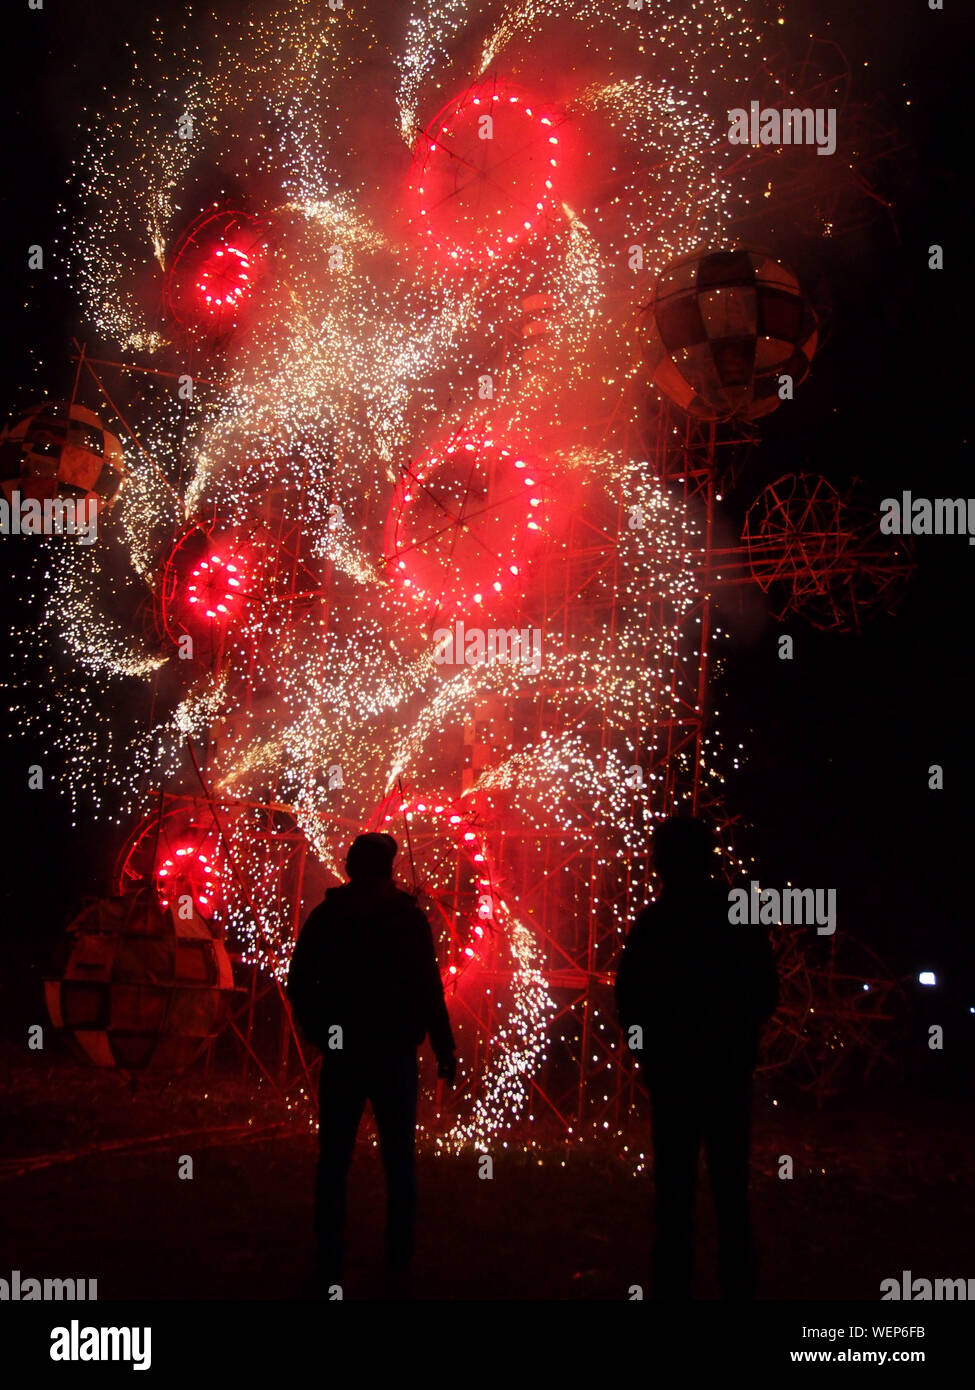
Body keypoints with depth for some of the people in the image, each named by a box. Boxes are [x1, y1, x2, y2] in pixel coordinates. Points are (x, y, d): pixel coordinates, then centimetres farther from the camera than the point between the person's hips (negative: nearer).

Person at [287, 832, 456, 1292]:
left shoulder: (325, 917, 0)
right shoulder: (408, 917, -6)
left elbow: (299, 984, 1)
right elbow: (429, 989, -9)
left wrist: (319, 1033, 13)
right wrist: (445, 1049, -3)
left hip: (340, 1054, 1)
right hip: (394, 1055, -1)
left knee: (333, 1160, 7)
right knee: (399, 1162, 8)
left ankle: (330, 1265, 6)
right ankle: (399, 1263, 9)